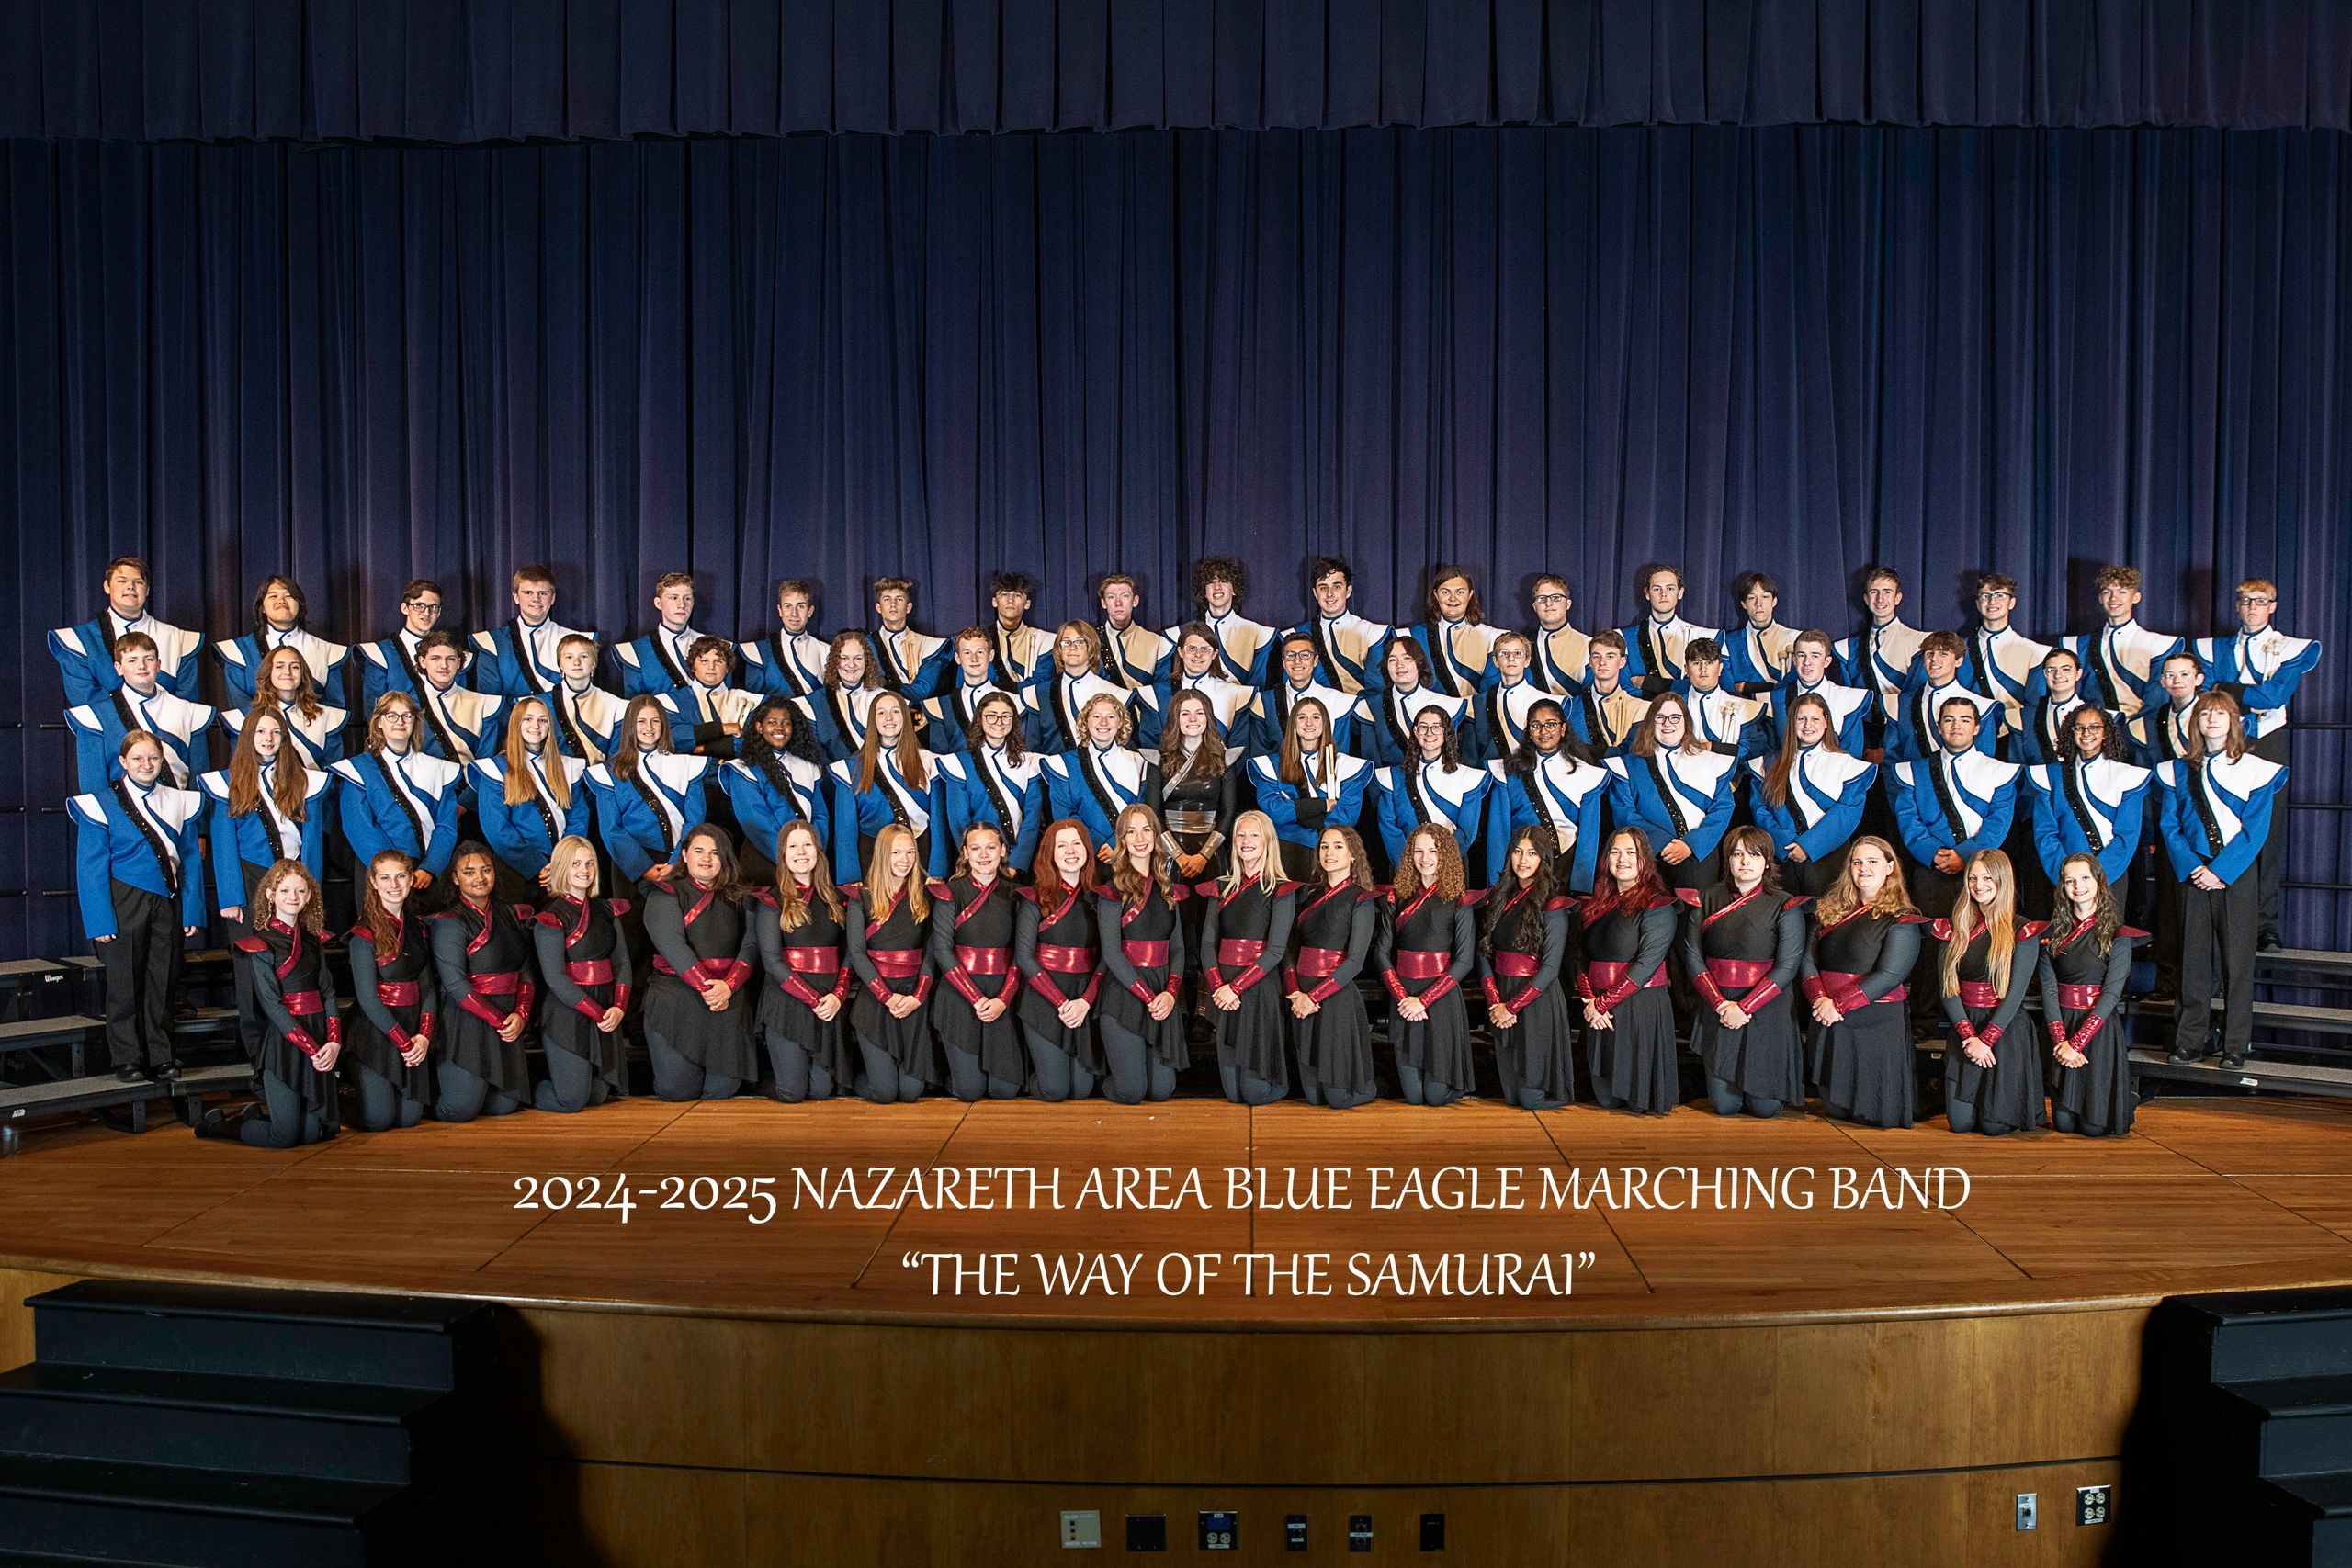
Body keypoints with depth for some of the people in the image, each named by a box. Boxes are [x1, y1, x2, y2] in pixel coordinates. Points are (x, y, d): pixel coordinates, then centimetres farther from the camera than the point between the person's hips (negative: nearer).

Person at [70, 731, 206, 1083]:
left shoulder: (180, 802, 6)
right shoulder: (103, 804, -4)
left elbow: (191, 859, 8)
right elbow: (91, 867, -6)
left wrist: (192, 910, 2)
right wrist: (100, 920, -12)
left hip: (167, 904, 3)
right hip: (124, 904, -3)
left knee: (162, 984, 10)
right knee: (124, 984, 5)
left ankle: (160, 1056, 20)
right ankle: (127, 1059, 16)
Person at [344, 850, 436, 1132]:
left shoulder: (418, 928, 7)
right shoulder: (364, 935, -12)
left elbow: (428, 986, 6)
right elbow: (368, 998, -14)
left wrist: (424, 1035, -8)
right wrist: (403, 1041, -15)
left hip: (411, 1027, 5)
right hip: (375, 1032, -5)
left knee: (409, 1117, 5)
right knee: (378, 1120, -5)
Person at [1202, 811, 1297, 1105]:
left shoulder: (1281, 891, -1)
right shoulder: (1222, 888, 13)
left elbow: (1276, 950, -9)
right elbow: (1208, 943, 5)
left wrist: (1235, 987, -16)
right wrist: (1218, 986, -12)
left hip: (1259, 990, -4)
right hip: (1224, 992, 4)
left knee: (1255, 1091, -5)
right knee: (1232, 1092, 3)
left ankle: (1283, 1081, 25)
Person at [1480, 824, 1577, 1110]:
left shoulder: (1553, 906, -8)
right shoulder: (1496, 899, 9)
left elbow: (1550, 968, -13)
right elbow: (1484, 953, 4)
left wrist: (1511, 1007, -13)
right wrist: (1495, 1002, -9)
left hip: (1538, 1001, -5)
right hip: (1501, 1002, 5)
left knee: (1533, 1097, -2)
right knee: (1511, 1094, 10)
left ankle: (1562, 1089, 25)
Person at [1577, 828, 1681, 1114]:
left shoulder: (1658, 906, -7)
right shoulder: (1596, 905, 13)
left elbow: (1646, 964, -15)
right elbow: (1581, 958, 8)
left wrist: (1604, 1002, -14)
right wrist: (1590, 1001, -8)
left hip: (1642, 1007, -6)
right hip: (1598, 1009, 6)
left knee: (1640, 1100, -1)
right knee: (1607, 1099, 10)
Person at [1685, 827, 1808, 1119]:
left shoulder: (1785, 906, -4)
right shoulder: (1706, 901, 4)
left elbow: (1787, 967, -9)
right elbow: (1693, 955, -1)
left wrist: (1744, 1007, -16)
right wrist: (1720, 1003, -14)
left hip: (1765, 1010, -2)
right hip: (1717, 1011, 2)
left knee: (1766, 1107, 1)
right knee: (1725, 1106, 1)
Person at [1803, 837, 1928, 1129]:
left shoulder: (1901, 921, -5)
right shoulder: (1829, 911, 12)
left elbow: (1889, 976, -15)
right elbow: (1807, 960, 4)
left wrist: (1839, 1004, -19)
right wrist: (1820, 999, -14)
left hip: (1878, 1026, -5)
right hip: (1829, 1024, 5)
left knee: (1878, 1113, 1)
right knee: (1836, 1109, 10)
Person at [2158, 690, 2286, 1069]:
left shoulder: (2255, 769, 1)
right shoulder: (2179, 771, 10)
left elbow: (2256, 829, -6)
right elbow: (2170, 824, 5)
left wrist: (2220, 870, -14)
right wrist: (2192, 868, -9)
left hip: (2236, 875, -2)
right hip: (2193, 875, 2)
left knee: (2237, 959, -1)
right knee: (2194, 958, 4)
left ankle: (2235, 1046, 5)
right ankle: (2191, 1040, 10)